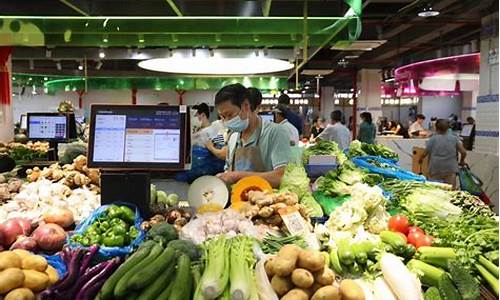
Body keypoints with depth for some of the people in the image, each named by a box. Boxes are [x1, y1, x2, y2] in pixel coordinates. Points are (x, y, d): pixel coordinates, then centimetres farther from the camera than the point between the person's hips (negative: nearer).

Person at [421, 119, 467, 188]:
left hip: (435, 170, -1)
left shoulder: (433, 139, 2)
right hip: (450, 169, 1)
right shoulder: (454, 138, 7)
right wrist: (462, 161, 21)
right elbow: (463, 152, 2)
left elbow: (424, 154, 2)